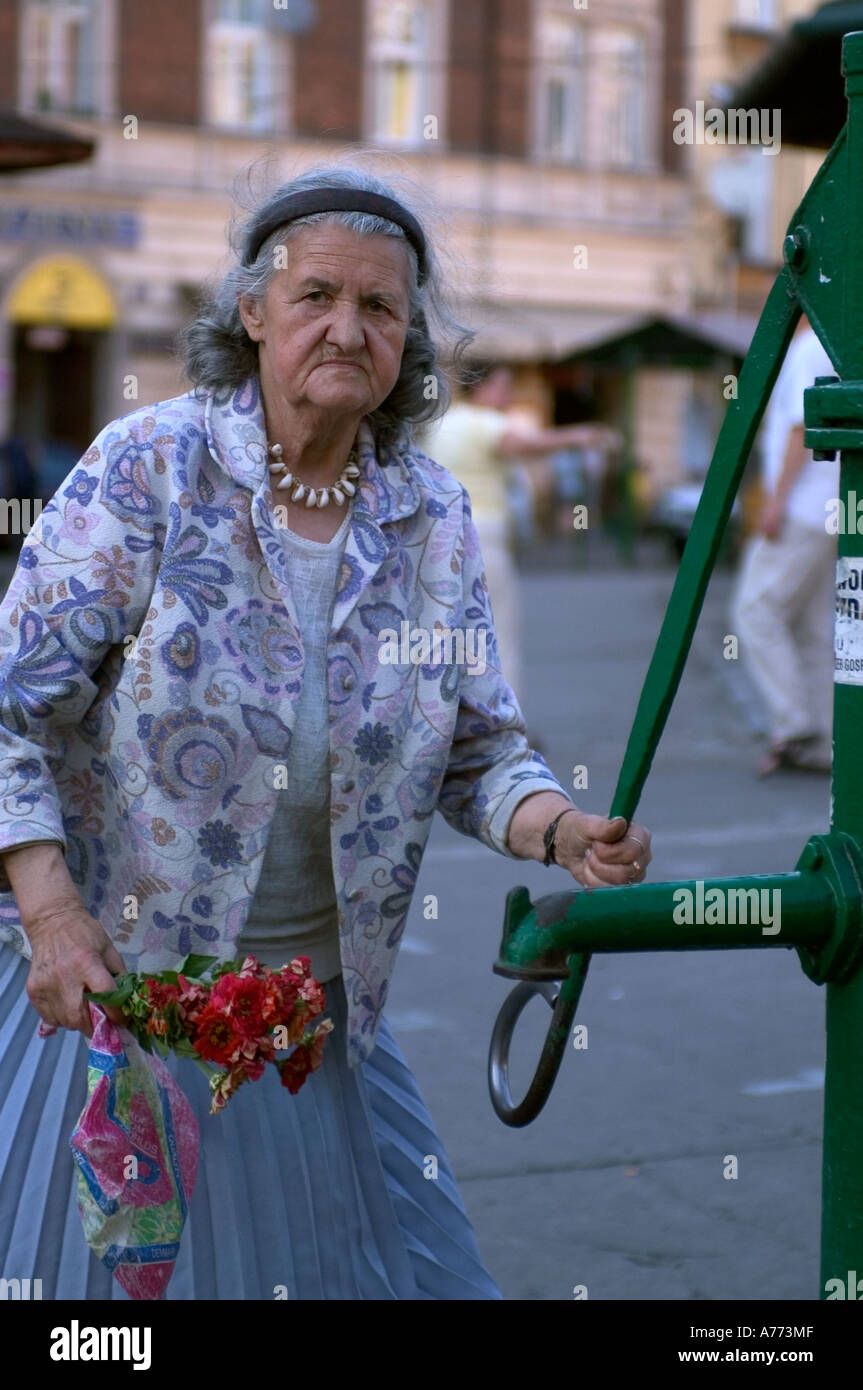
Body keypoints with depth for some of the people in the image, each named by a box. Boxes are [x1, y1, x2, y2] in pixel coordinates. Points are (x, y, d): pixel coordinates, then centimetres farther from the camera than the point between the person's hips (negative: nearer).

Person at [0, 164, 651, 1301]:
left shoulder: (435, 518, 2)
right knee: (100, 1265, 6)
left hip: (321, 1008, 4)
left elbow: (480, 750, 6)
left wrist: (564, 833, -15)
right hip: (108, 984, -3)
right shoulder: (151, 464, -10)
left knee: (354, 1263, 11)